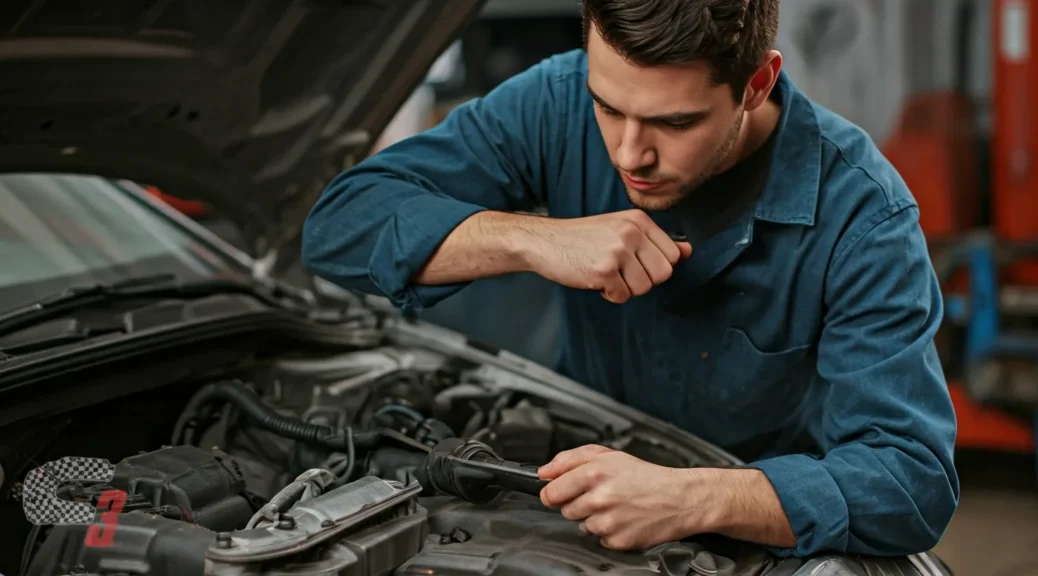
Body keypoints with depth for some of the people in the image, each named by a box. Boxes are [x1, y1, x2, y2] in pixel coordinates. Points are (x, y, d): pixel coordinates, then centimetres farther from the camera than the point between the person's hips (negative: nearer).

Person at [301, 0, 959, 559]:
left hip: (775, 547, -1)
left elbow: (915, 481, -31)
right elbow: (341, 222, -16)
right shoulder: (562, 103, -16)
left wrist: (691, 498, -47)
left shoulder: (862, 214, -24)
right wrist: (535, 239, -32)